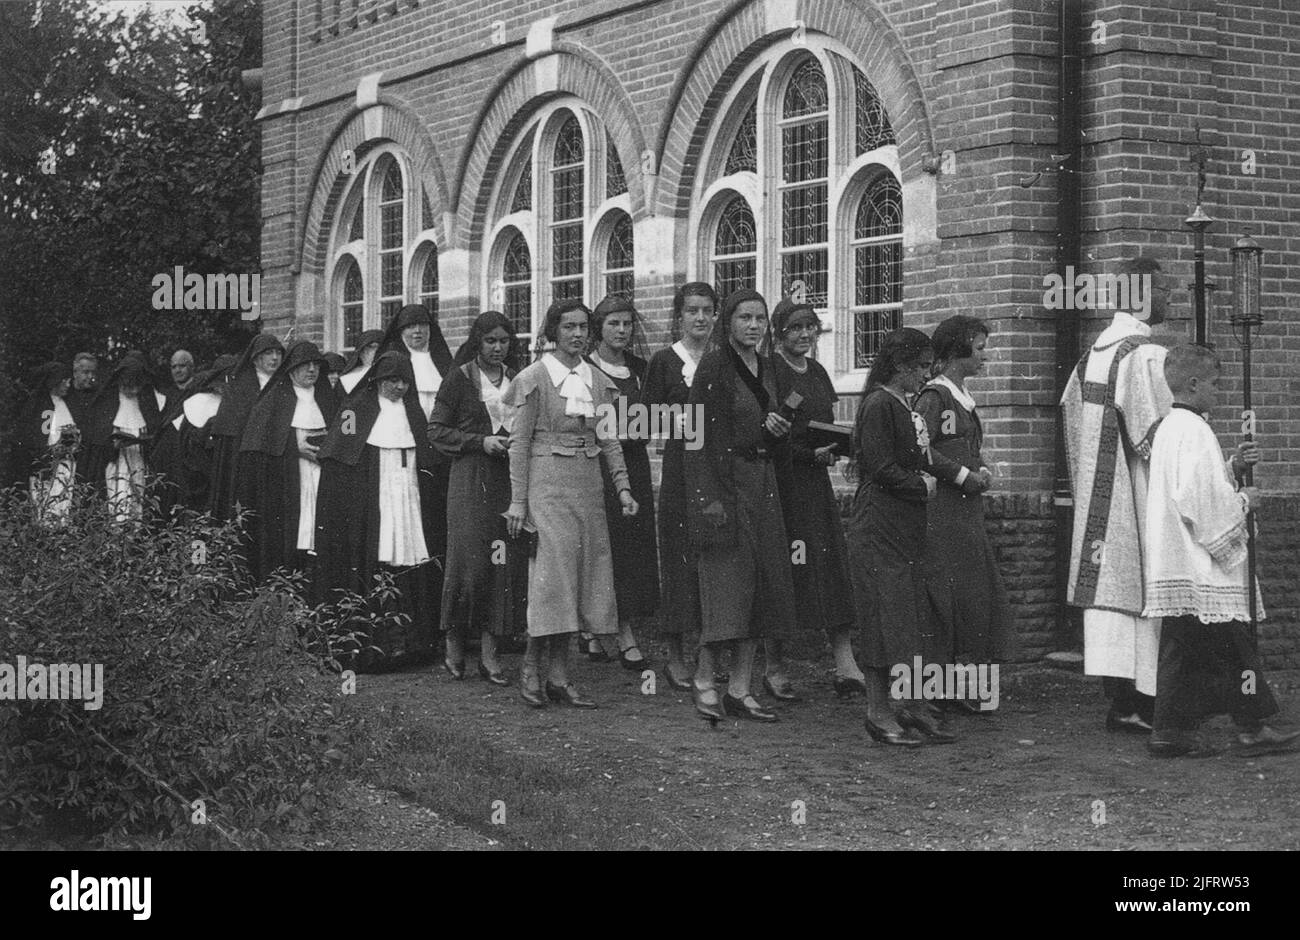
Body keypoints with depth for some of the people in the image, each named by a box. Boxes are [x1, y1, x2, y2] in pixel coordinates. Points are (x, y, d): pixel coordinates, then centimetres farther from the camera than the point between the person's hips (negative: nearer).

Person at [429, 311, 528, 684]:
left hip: (509, 478, 4)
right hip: (470, 477, -4)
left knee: (506, 562, -2)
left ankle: (488, 650, 2)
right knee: (469, 560, -7)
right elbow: (437, 430, -1)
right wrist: (480, 442, -11)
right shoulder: (460, 378, 1)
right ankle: (454, 642, 10)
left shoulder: (516, 380, 13)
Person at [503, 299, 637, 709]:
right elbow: (520, 442, -5)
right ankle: (531, 665, 0)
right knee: (553, 570, -12)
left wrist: (622, 486, 0)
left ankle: (559, 675, 6)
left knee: (584, 573, 2)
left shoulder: (598, 380, 11)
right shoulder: (535, 378, -4)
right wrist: (517, 501, -9)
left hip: (588, 483, 6)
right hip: (547, 482, -6)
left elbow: (608, 439, 12)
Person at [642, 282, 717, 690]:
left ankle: (709, 648, 11)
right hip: (679, 466, -3)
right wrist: (673, 417, -17)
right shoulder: (664, 361, 2)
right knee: (680, 555, -3)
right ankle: (675, 655, 4)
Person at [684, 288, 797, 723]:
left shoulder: (765, 372, 15)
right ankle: (704, 683, 2)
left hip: (762, 487, 8)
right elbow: (701, 434, -13)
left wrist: (777, 430, 0)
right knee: (725, 580, -8)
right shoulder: (714, 366, -7)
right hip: (724, 486, -8)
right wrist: (710, 496, -20)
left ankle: (740, 688, 9)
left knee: (762, 585, 5)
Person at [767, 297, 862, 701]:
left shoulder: (817, 372, 15)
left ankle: (846, 667, -2)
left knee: (834, 570, -1)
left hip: (816, 481, 7)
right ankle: (775, 668, 8)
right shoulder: (769, 370, -8)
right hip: (780, 481, -7)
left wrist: (834, 447, 1)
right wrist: (809, 453, -18)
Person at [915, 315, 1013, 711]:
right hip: (943, 509, -9)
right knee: (956, 594, -7)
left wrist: (981, 469, 5)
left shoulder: (963, 396, 17)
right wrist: (965, 475, -15)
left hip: (967, 508, 9)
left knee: (981, 594, 8)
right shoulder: (933, 396, -11)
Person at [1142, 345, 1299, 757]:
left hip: (1172, 565, 9)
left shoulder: (1168, 428, 14)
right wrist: (1243, 501, -6)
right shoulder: (1195, 432, -16)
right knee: (1231, 646, -1)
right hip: (1201, 566, -9)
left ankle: (1169, 730, 8)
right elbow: (1204, 503, -21)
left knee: (1179, 649, 9)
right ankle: (1253, 727, 6)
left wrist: (1233, 466, 13)